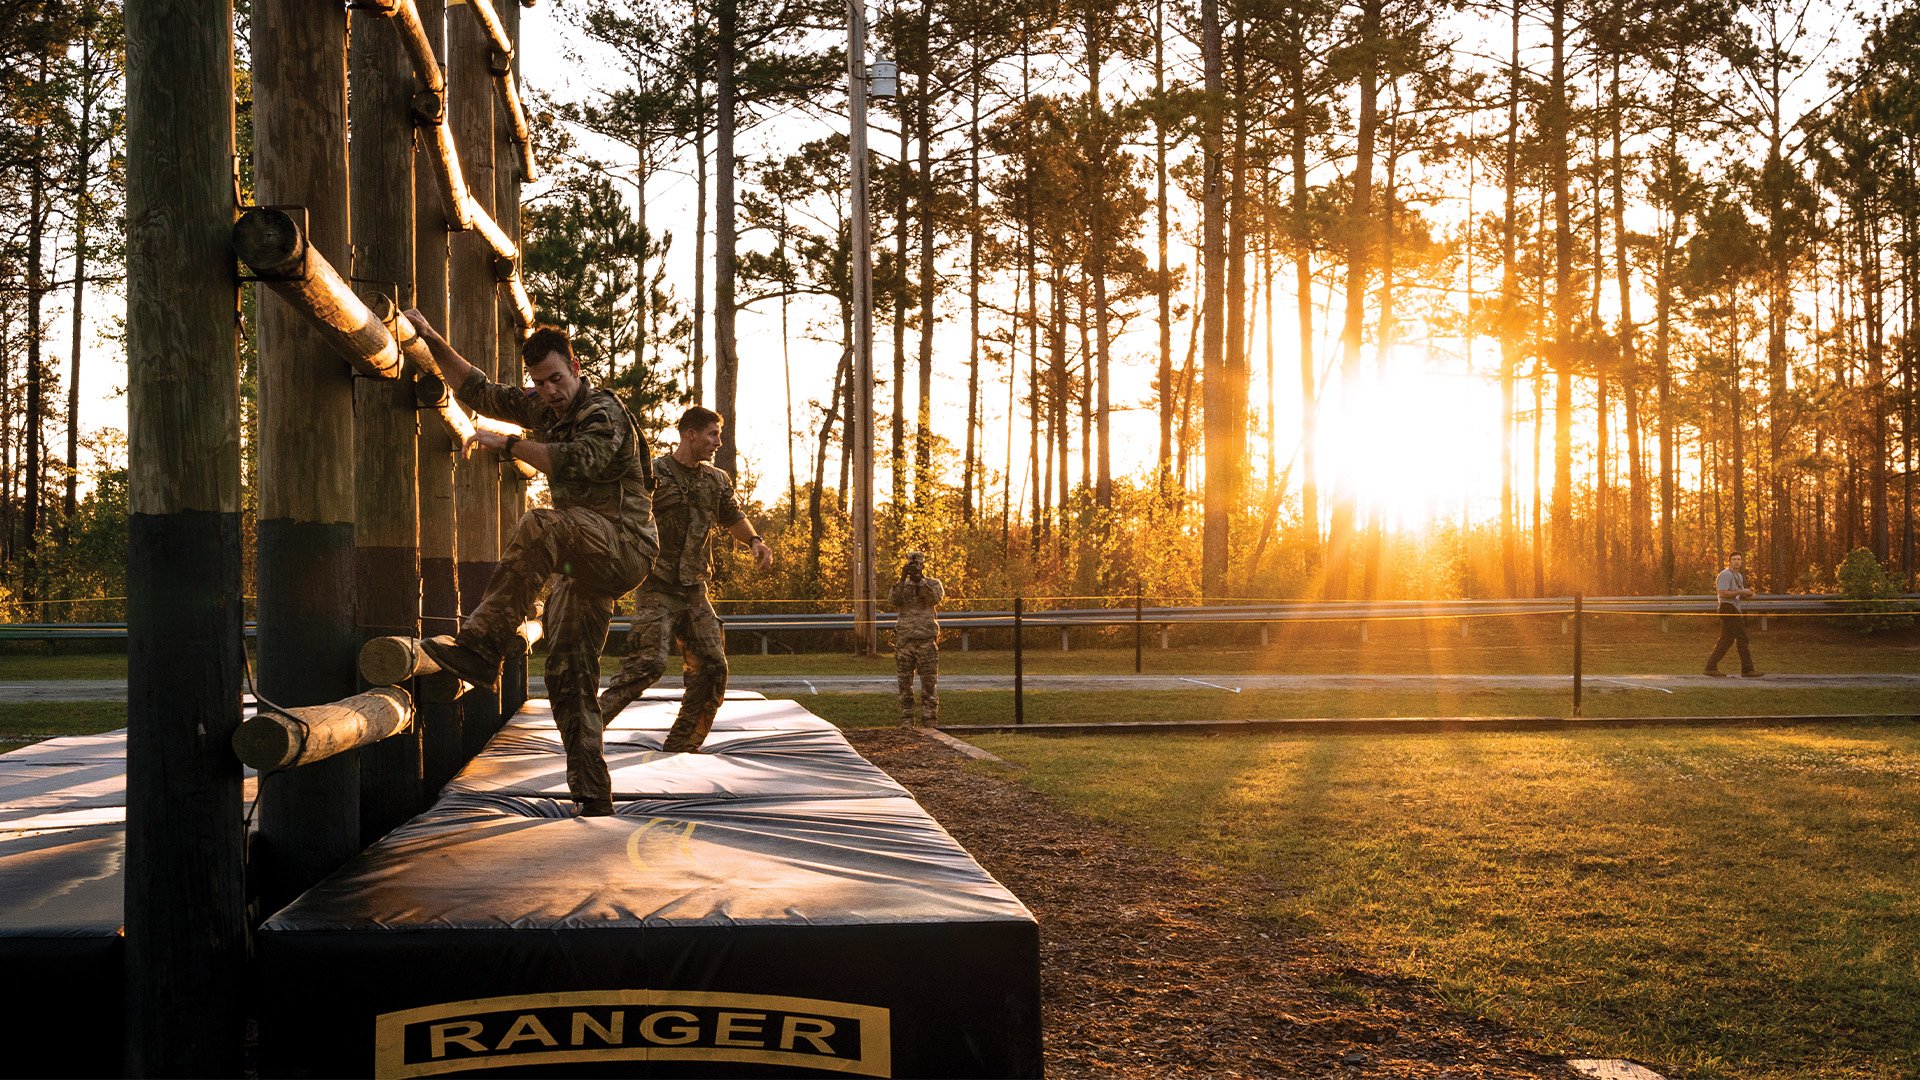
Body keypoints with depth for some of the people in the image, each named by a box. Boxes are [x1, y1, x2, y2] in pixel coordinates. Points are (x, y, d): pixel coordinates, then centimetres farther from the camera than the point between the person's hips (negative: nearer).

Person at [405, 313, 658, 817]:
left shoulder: (604, 412, -9)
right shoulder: (542, 408, 16)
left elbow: (576, 460, -29)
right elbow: (478, 392, 21)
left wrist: (507, 443, -25)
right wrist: (433, 340, 10)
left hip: (625, 543, -9)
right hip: (583, 562, 9)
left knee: (540, 527, -35)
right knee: (569, 672, 3)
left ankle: (481, 646, -41)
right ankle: (593, 799, 4)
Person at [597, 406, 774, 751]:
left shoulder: (717, 481, 12)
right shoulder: (652, 476, -7)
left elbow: (733, 519, 24)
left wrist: (755, 541, 4)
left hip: (695, 591, 7)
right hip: (658, 590, -6)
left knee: (711, 668, 2)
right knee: (648, 662, -20)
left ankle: (680, 748, 13)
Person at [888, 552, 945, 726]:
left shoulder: (933, 583, 6)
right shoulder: (901, 585, 11)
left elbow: (935, 599, -14)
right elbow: (893, 600, -9)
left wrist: (921, 580, -22)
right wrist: (903, 579, -18)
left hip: (927, 641, -2)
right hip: (904, 641, 2)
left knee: (929, 683, -3)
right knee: (905, 683, 4)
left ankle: (931, 720, 1)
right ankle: (906, 721, 9)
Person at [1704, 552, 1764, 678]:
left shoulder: (1739, 576, 21)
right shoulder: (1725, 575, -11)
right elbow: (1723, 593, -21)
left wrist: (1748, 593, 4)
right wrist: (1741, 592, -19)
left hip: (1735, 610, 10)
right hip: (1728, 608, -10)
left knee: (1727, 639, 9)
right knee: (1742, 638, -10)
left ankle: (1711, 667, 11)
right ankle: (1747, 670, -8)